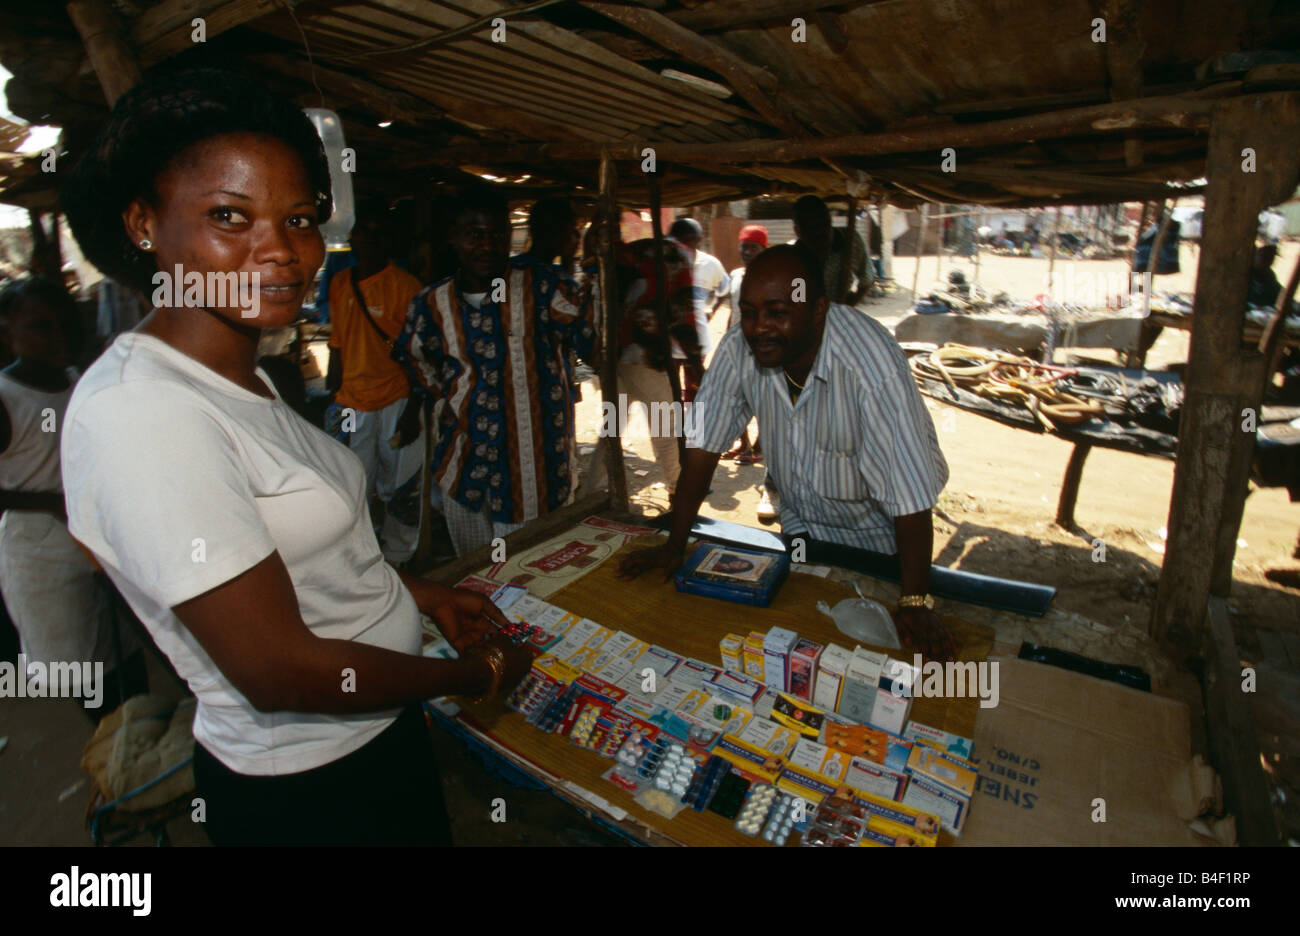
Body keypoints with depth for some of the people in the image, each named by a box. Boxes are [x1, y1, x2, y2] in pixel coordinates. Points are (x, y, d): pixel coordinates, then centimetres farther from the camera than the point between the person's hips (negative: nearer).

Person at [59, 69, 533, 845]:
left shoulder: (240, 373, 1)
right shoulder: (142, 414, -28)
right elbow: (279, 672, -27)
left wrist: (419, 594, 7)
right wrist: (477, 674, -15)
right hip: (307, 789, -8)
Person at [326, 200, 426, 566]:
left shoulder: (404, 285, -5)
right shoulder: (340, 283, 11)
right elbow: (337, 346, 17)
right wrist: (331, 397, 15)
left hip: (396, 401, -5)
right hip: (351, 402, 5)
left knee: (400, 490, 3)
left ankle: (396, 561, 19)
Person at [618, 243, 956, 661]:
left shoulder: (872, 364, -33)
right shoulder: (738, 350, -20)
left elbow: (909, 489, -32)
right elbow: (703, 443, -14)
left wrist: (916, 603, -29)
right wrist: (675, 544, -13)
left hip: (880, 539, -3)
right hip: (802, 528, 4)